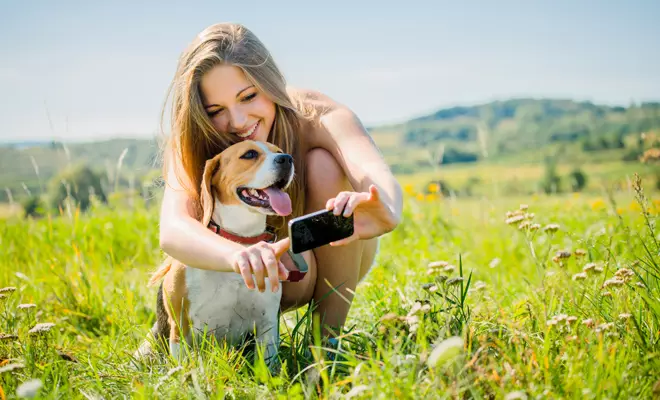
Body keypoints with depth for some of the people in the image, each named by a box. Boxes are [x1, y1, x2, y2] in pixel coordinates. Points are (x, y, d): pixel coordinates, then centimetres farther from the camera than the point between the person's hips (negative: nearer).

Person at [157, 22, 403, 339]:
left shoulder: (316, 118, -28)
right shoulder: (191, 149, -25)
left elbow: (376, 175, -48)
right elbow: (172, 230, -44)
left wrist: (385, 211, -73)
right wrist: (240, 255, -67)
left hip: (337, 261, 1)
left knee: (323, 164, -29)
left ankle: (330, 333, -16)